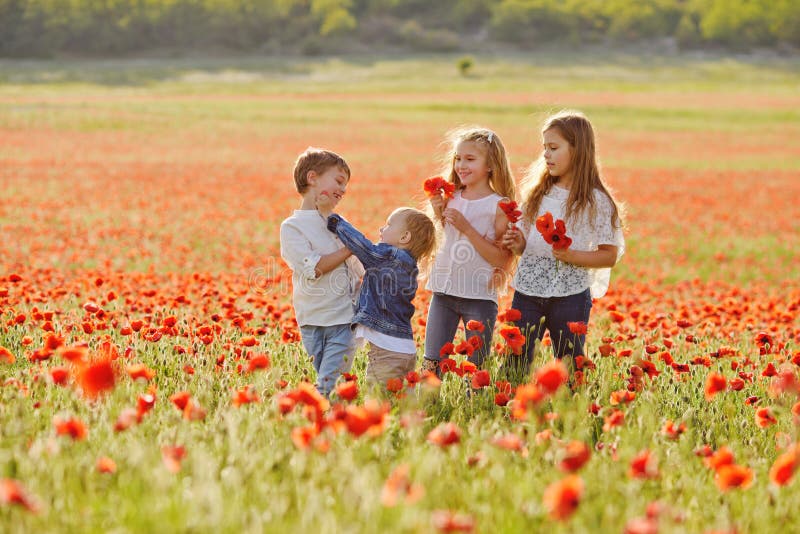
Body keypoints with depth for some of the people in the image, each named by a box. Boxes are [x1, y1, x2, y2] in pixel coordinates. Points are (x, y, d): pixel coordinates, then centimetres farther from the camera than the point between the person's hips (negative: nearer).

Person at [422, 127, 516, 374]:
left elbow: (501, 260, -14)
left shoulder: (500, 206, -8)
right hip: (444, 291, 4)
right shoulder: (450, 199, 6)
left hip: (480, 296, -4)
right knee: (431, 363, 5)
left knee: (477, 368, 5)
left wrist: (467, 228, -19)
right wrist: (438, 212, -2)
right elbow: (439, 242, 13)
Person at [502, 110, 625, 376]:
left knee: (569, 367, 5)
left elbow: (610, 256, -5)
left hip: (570, 296, -4)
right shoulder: (537, 192, 9)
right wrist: (518, 245, -6)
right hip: (527, 291, 4)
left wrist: (571, 256, -19)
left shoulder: (596, 201, -5)